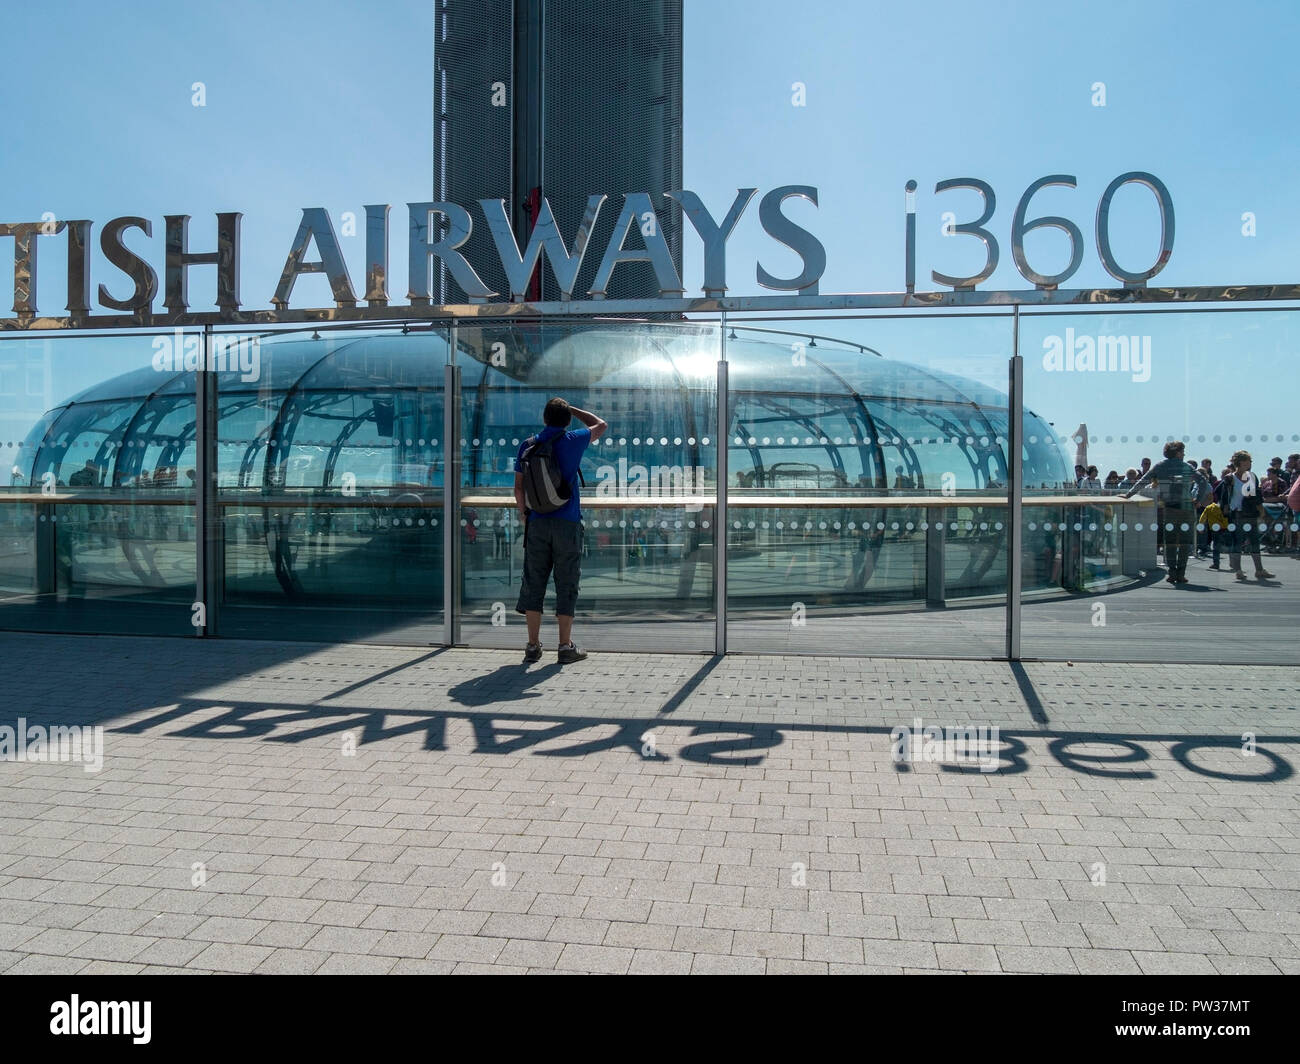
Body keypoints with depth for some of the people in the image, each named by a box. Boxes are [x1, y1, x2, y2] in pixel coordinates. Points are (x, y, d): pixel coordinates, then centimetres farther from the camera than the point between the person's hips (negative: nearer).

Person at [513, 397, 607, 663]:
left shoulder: (528, 445, 5)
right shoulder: (573, 441, -2)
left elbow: (519, 487, 7)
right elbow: (601, 425, 17)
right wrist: (571, 409, 21)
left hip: (537, 522, 3)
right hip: (567, 522, -2)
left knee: (534, 582, 7)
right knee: (566, 584, 2)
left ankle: (533, 646, 9)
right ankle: (566, 646, 4)